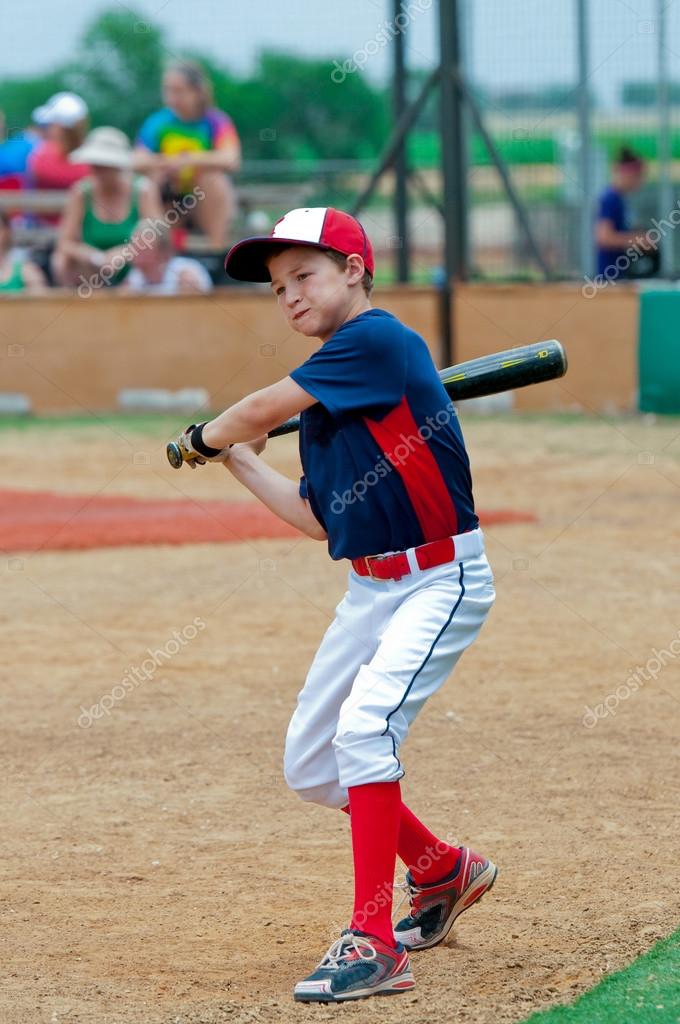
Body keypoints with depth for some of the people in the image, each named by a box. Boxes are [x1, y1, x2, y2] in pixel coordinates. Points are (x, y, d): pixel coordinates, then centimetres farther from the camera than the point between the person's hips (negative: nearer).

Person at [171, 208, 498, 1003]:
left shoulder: (378, 339, -15)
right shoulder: (322, 398, 10)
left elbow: (262, 408, -16)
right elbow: (321, 520, 15)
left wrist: (203, 438, 4)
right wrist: (239, 462, 15)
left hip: (441, 581, -10)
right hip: (369, 590, 10)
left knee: (364, 726, -27)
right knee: (309, 765, 13)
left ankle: (373, 945, -26)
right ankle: (443, 871, 35)